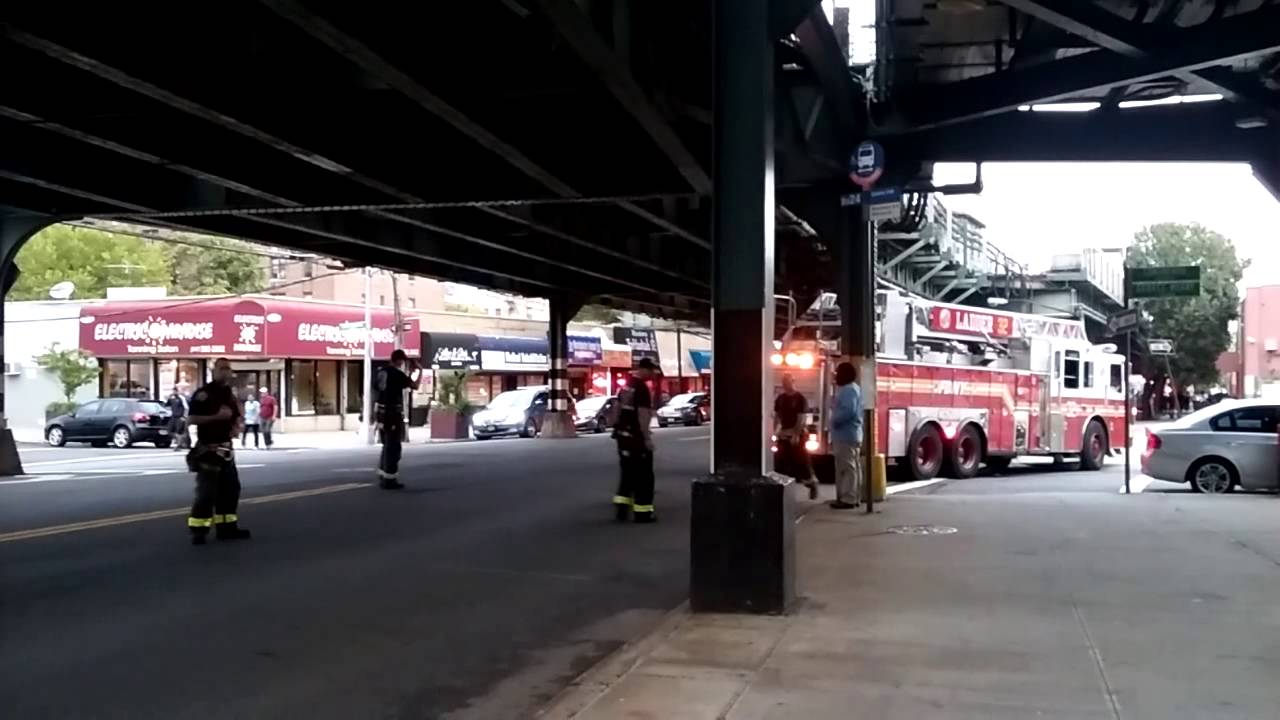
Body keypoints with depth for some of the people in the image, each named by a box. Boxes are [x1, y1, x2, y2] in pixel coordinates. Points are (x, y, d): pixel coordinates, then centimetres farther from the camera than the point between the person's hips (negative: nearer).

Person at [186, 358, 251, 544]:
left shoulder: (231, 394, 13)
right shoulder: (203, 394, -12)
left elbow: (238, 415, 26)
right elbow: (191, 419, -20)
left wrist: (236, 426, 4)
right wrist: (217, 416, -25)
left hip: (226, 449, 8)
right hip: (208, 449, -8)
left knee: (230, 488, 12)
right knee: (206, 491, -11)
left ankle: (226, 527, 21)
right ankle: (198, 530, -7)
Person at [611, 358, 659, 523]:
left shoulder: (627, 384, 10)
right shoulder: (642, 388, -19)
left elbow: (617, 407, 18)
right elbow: (643, 414, -23)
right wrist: (647, 438, -21)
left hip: (623, 434, 9)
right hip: (637, 436, -9)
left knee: (627, 472, 17)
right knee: (643, 475, 1)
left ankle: (621, 507, 14)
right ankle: (642, 512, 5)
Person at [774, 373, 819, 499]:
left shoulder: (800, 398, -9)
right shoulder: (780, 398, 9)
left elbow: (801, 418, -14)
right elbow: (777, 416, 12)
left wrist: (796, 434, -20)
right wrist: (775, 431, 0)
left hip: (797, 434, -5)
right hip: (783, 434, 5)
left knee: (801, 460, -4)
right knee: (780, 461, 5)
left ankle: (812, 483, 6)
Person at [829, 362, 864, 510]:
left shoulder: (848, 390, -16)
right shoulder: (851, 388, 18)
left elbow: (848, 411, -27)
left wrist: (835, 420, -15)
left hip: (846, 435, -11)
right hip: (849, 434, 11)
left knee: (847, 467, -10)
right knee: (853, 467, 11)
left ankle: (848, 499, -10)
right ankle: (855, 497, 16)